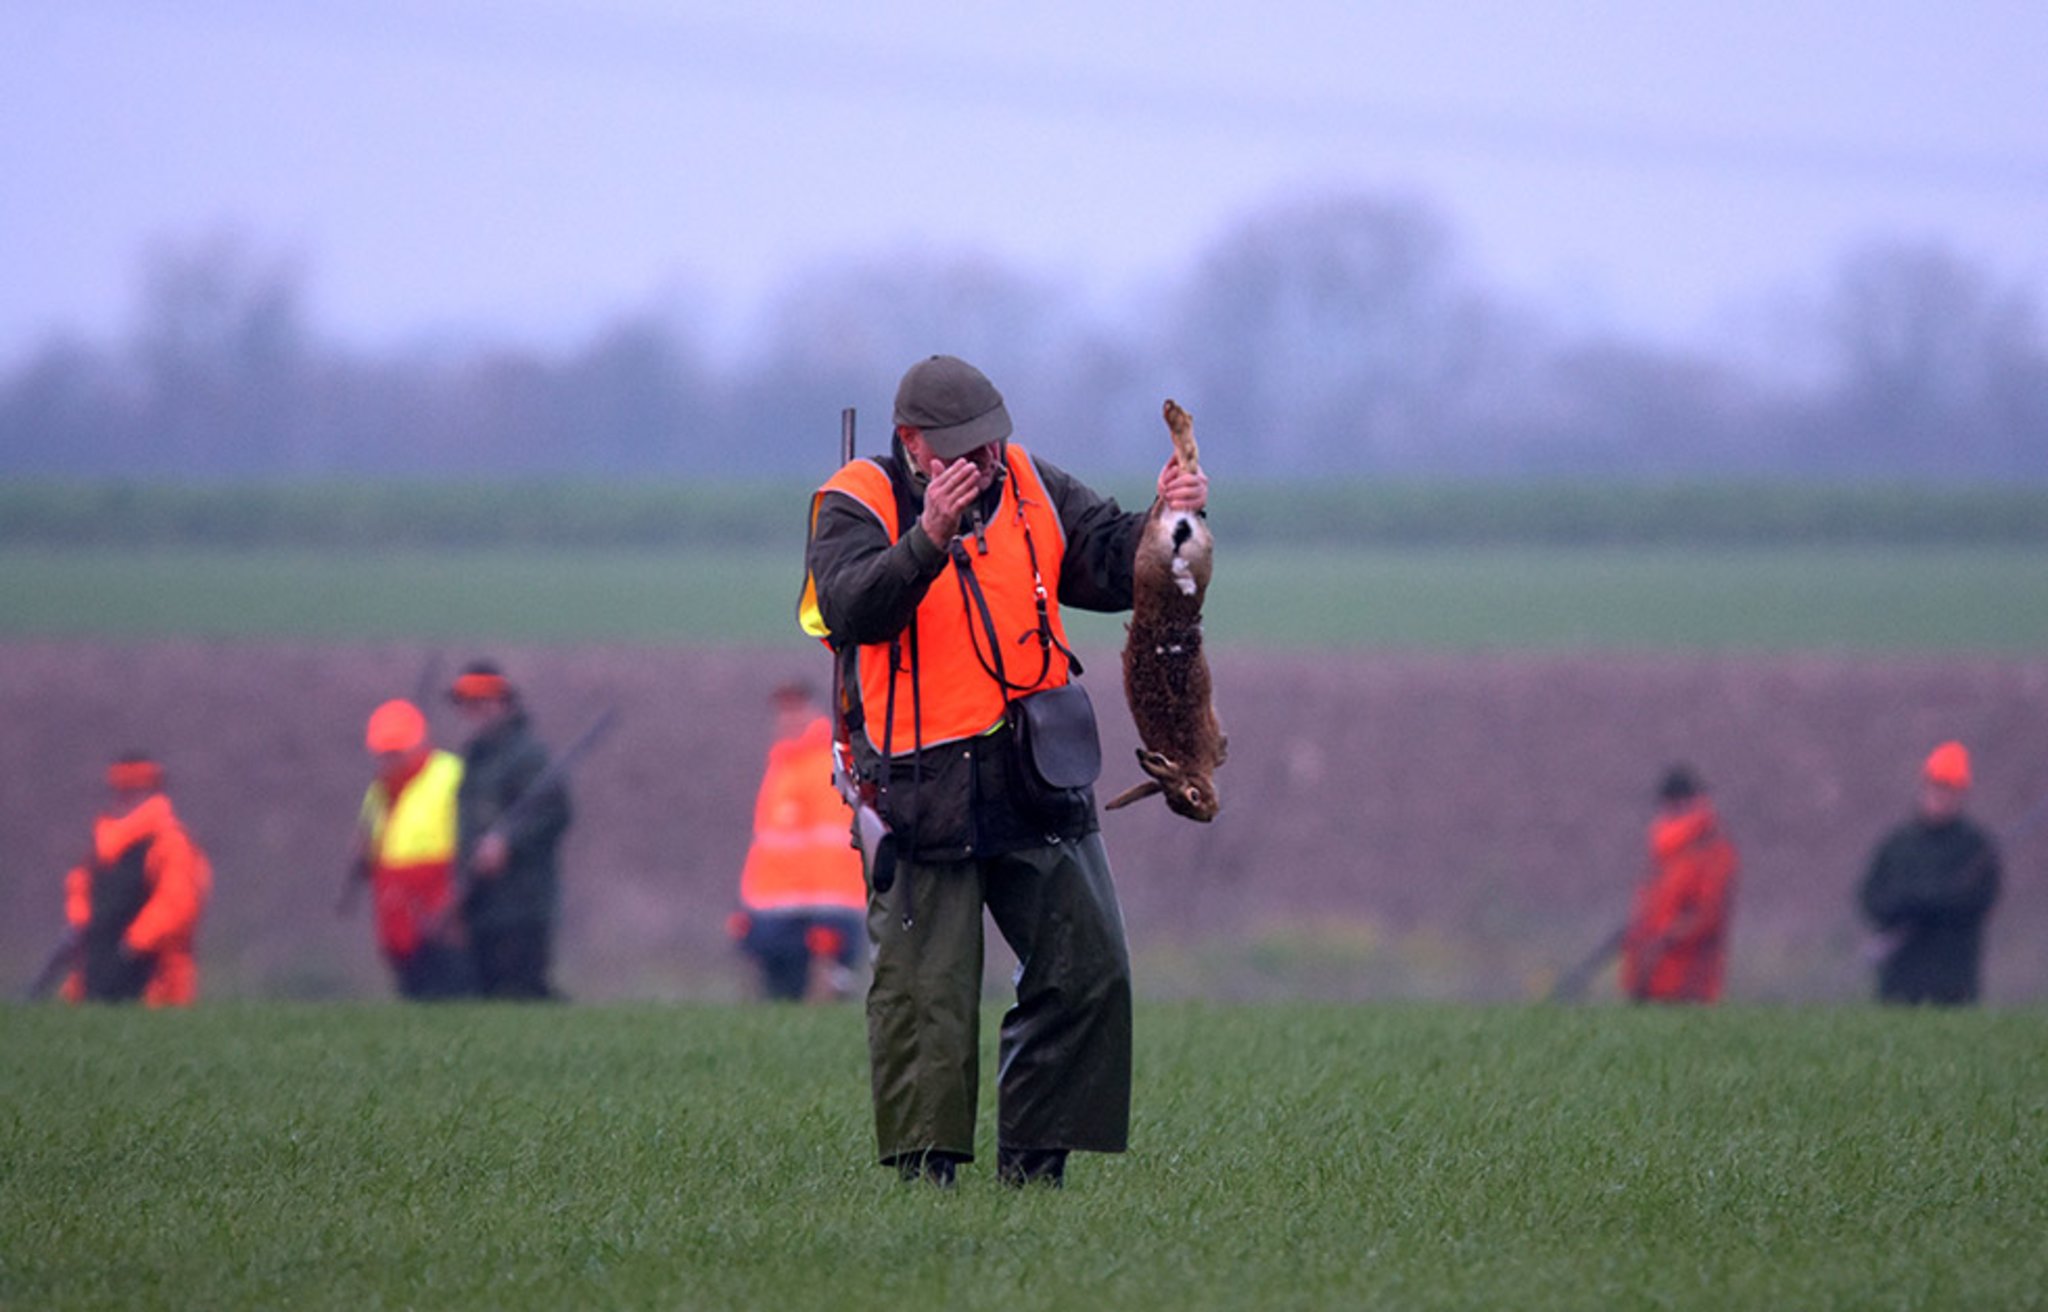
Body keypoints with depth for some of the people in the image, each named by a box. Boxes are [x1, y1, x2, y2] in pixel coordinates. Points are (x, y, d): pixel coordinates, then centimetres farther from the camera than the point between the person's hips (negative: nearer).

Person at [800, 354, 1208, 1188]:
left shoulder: (1030, 487, 10)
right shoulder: (859, 507, -4)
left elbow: (1115, 570, 10)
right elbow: (853, 608, -22)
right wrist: (930, 538, -36)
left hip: (1039, 783, 5)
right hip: (925, 792, -5)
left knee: (1088, 969, 3)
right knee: (924, 989, -4)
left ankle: (1033, 1164, 14)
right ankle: (922, 1172, 3)